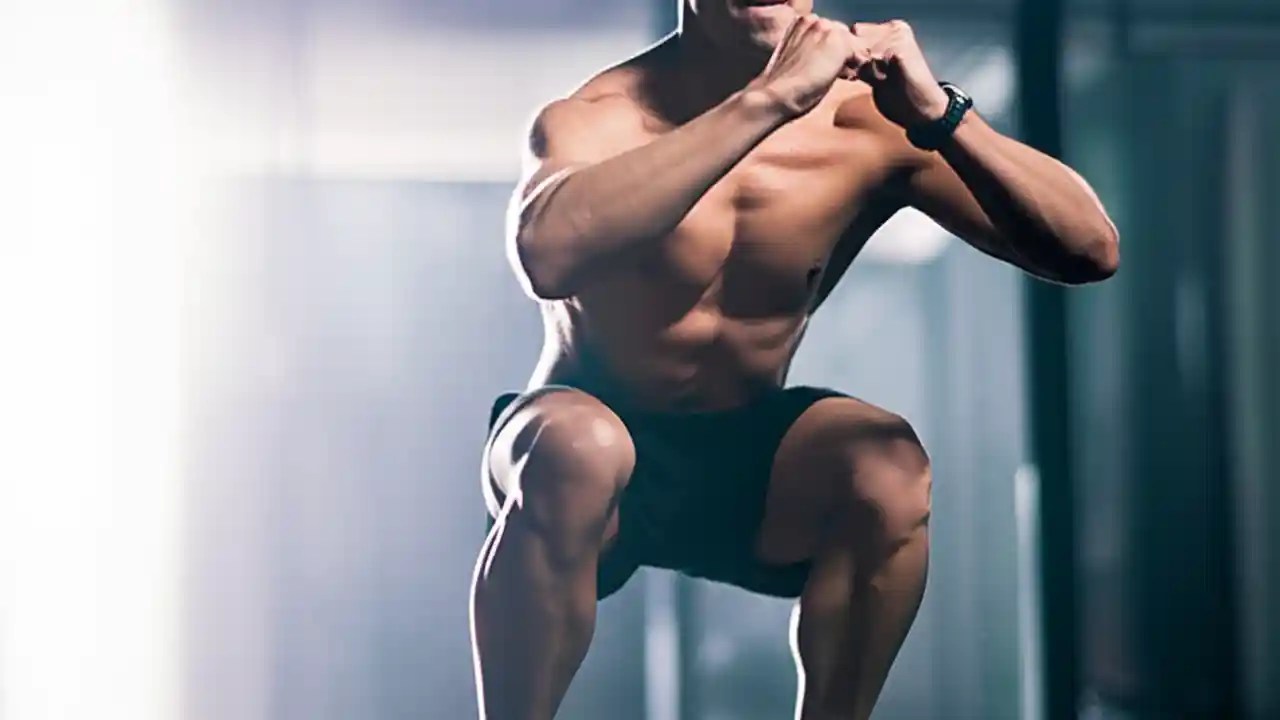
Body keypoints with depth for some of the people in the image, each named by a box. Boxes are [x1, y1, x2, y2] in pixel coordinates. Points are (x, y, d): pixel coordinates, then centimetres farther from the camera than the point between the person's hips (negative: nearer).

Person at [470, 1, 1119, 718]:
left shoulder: (864, 119, -12)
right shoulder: (603, 116, -20)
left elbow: (1091, 250, -17)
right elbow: (549, 252, -45)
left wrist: (938, 114, -32)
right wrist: (766, 99, -44)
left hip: (745, 449, 3)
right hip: (594, 455, -3)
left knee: (889, 467, -28)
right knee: (577, 447, -36)